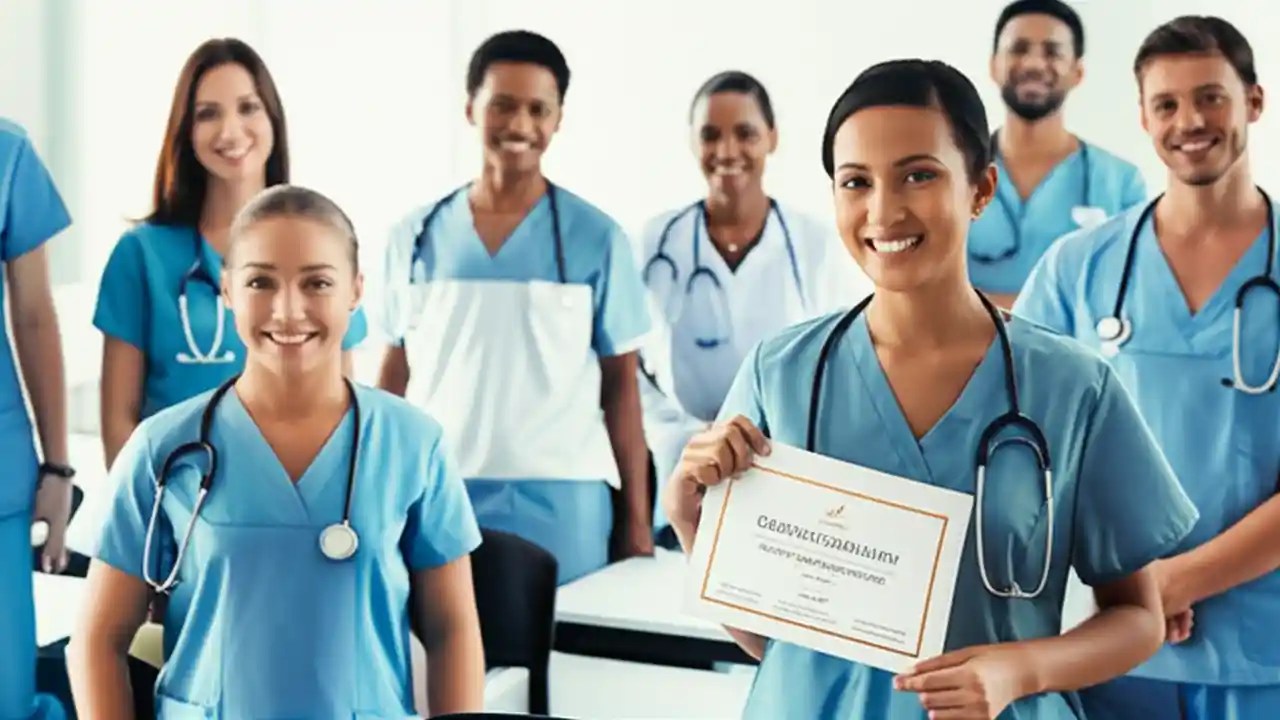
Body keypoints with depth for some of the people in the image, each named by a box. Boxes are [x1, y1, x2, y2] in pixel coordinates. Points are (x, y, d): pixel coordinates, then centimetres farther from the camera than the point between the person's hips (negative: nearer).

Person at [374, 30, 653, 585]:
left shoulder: (597, 238, 0)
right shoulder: (416, 236, 5)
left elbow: (620, 384, 3)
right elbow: (395, 374, 11)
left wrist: (637, 518, 1)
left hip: (559, 503, -2)